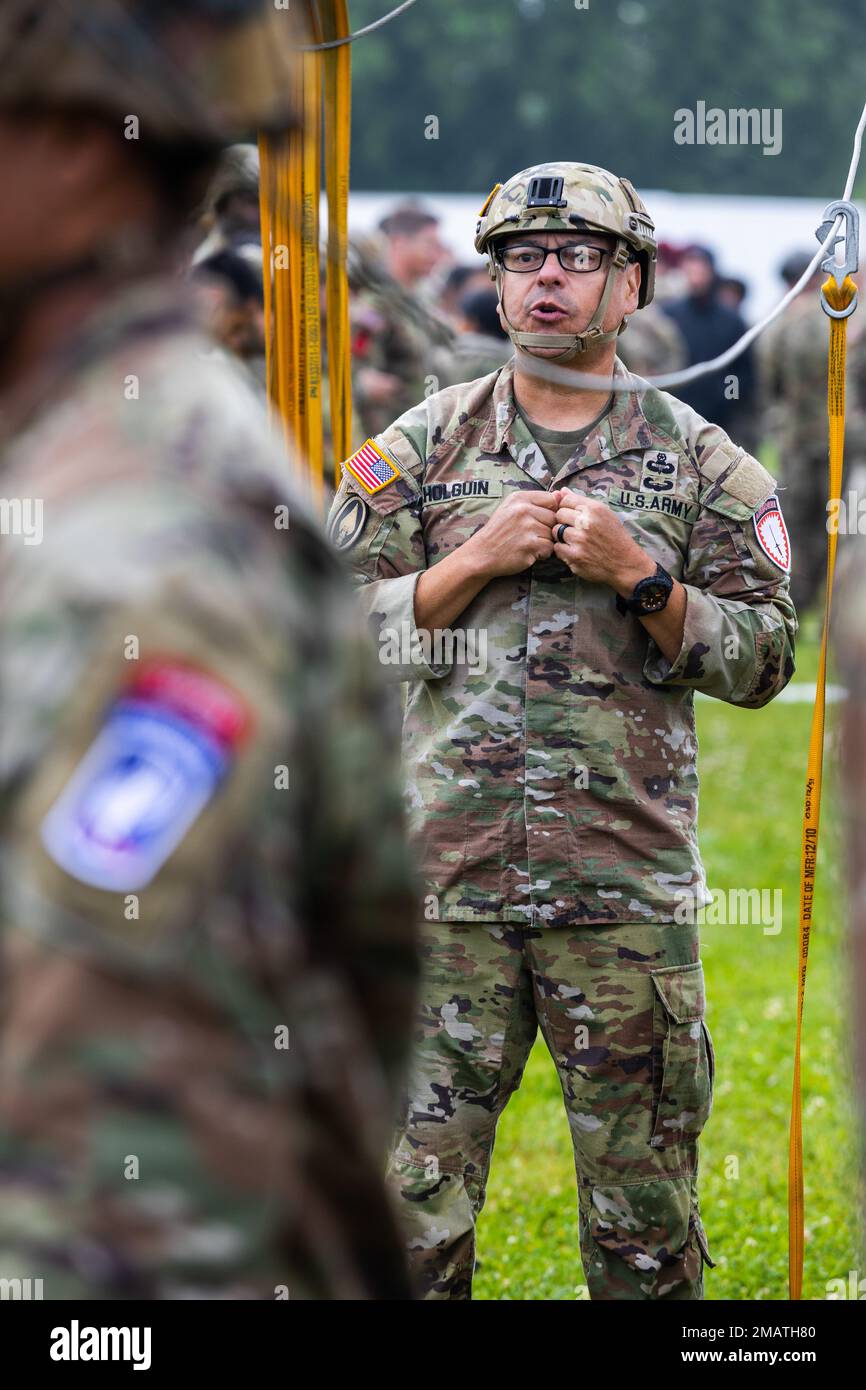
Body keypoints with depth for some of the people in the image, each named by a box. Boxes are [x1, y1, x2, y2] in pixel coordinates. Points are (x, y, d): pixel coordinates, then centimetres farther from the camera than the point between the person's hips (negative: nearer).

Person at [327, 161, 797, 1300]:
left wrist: (640, 575, -10)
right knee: (417, 1174, 1)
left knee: (643, 1199, 5)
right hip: (445, 876, 1)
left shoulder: (700, 460, 7)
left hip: (627, 887, 0)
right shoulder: (422, 446, 10)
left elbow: (763, 659, 4)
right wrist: (478, 560, -8)